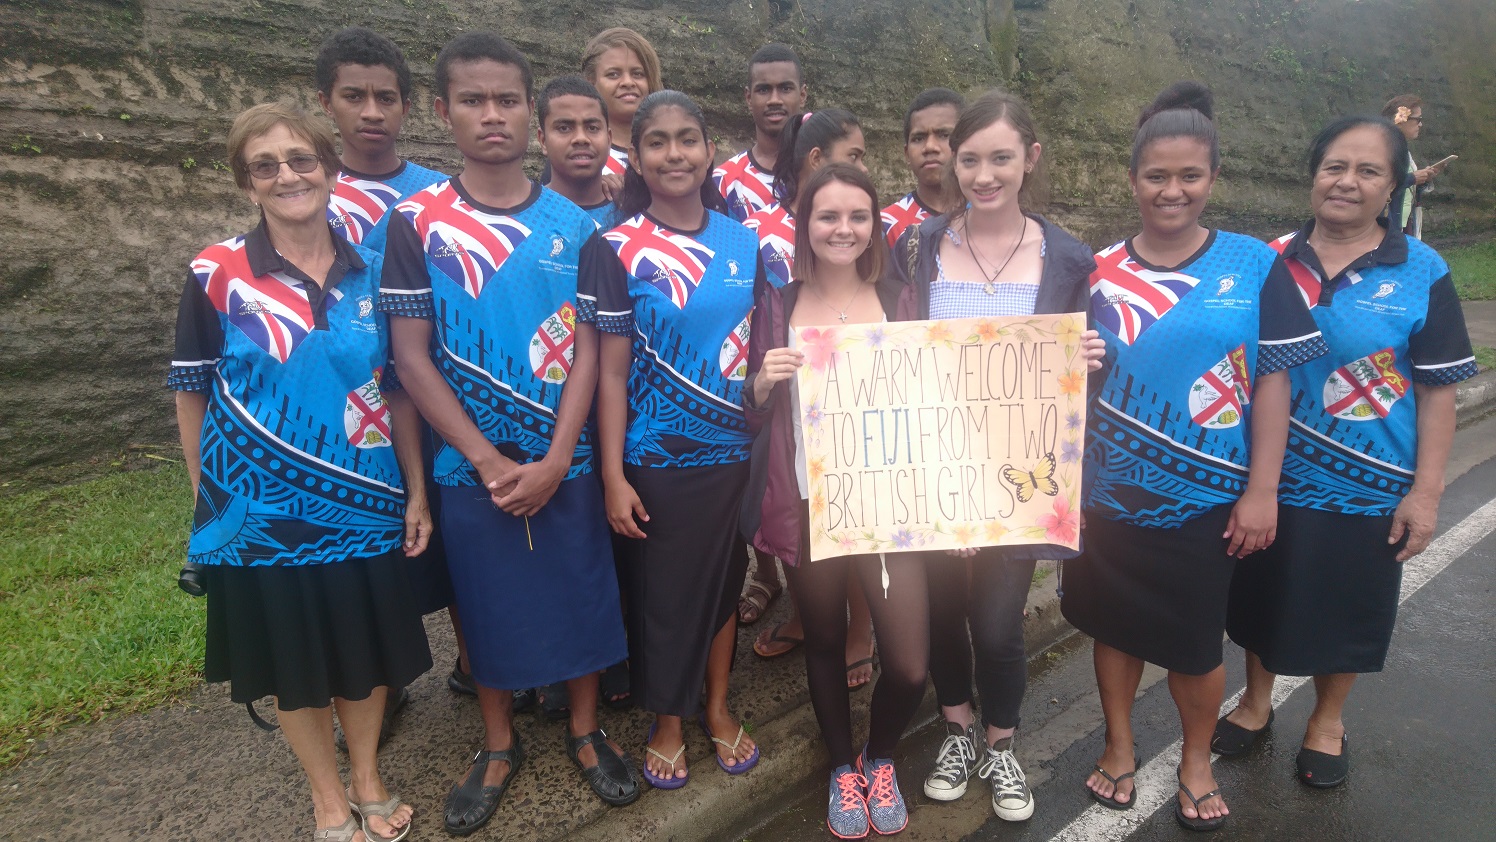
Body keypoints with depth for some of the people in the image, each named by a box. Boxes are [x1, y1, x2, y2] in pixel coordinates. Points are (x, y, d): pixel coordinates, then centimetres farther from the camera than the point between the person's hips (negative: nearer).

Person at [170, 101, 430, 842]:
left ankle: (368, 781, 38)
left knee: (365, 650, 15)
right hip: (262, 511, -1)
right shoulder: (216, 274, -8)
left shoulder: (371, 272, -2)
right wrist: (208, 498, 0)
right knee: (292, 660, 13)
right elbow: (192, 393, -1)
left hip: (363, 505, 2)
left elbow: (397, 390, 3)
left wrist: (416, 491, 1)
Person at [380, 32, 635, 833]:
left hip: (565, 461, 1)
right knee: (486, 604, 12)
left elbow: (588, 348, -3)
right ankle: (498, 745, 34)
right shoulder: (416, 221, -4)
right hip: (471, 465, -1)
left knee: (581, 594, 11)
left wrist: (554, 461, -12)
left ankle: (585, 730, 33)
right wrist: (489, 463, -12)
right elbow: (411, 356, -7)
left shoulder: (573, 225, 0)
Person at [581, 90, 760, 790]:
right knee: (660, 589, 10)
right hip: (655, 456, -3)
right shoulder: (616, 251, -8)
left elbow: (759, 346, 10)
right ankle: (667, 722, 33)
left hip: (733, 448, 4)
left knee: (723, 576, 17)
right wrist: (613, 476, -11)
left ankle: (718, 706, 38)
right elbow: (612, 371, -9)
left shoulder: (744, 242, 2)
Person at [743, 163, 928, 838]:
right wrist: (764, 383, -15)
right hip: (808, 506, 0)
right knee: (825, 646, 15)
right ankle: (842, 769, 41)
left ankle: (880, 758, 31)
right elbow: (752, 421, 4)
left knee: (911, 668, -3)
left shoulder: (899, 300, 4)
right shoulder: (777, 304, 1)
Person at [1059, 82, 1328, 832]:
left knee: (1195, 642, 12)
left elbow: (1273, 379, -3)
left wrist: (1261, 490, -8)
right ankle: (1119, 747, 38)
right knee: (1116, 626, 15)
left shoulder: (1254, 267, -5)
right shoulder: (1100, 275, -2)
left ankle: (1196, 762, 38)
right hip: (1110, 495, 1)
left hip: (1206, 499, -1)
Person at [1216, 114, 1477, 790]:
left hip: (1367, 489, -1)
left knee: (1346, 609, 14)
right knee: (1261, 595, 16)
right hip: (1267, 476, 2)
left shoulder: (1421, 274, -7)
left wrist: (1425, 492, -9)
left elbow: (1437, 391, -5)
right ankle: (1256, 700, 40)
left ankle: (1327, 721, 39)